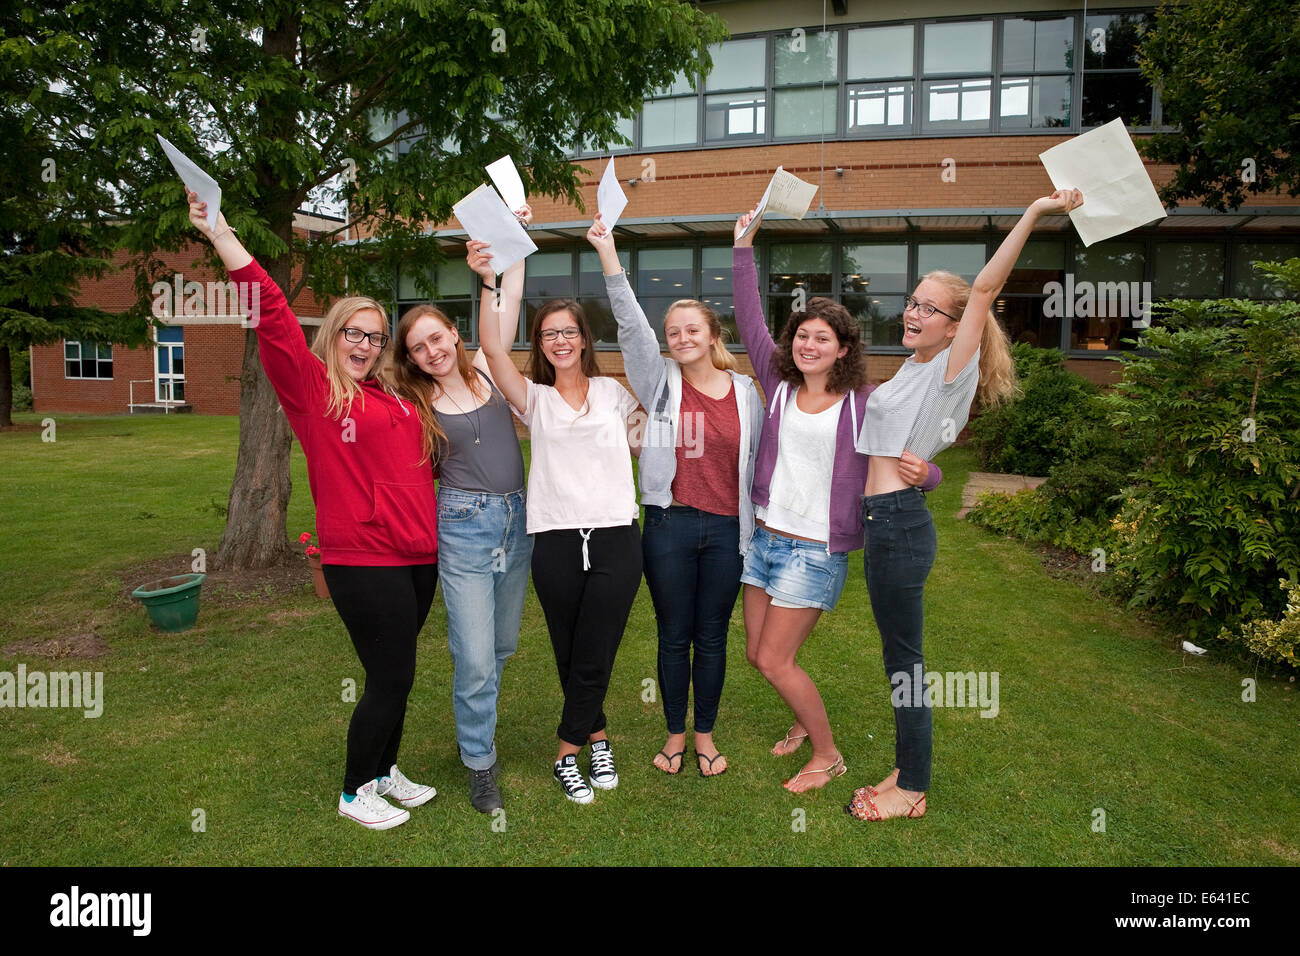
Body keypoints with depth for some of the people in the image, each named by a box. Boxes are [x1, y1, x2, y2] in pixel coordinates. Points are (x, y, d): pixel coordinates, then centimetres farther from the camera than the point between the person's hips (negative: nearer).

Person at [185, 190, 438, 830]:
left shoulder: (393, 396, 13)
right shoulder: (311, 387, -3)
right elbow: (271, 315, -13)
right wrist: (221, 234, -19)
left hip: (418, 556, 7)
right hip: (363, 561, -6)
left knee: (394, 675, 18)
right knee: (390, 677, 1)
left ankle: (385, 771, 37)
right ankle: (355, 793, 23)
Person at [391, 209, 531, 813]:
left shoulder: (486, 367, 5)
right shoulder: (416, 403, -1)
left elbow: (510, 300, 5)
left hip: (517, 519, 4)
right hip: (463, 525, -3)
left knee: (502, 645, 16)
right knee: (475, 656, -5)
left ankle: (473, 722, 42)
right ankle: (480, 764, 15)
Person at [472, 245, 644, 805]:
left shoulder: (612, 392, 12)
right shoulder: (534, 398, 7)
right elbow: (492, 347, -6)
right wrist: (489, 280, -12)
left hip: (616, 537, 0)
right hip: (555, 542, 0)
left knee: (594, 657, 2)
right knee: (570, 655, 10)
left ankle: (569, 752, 21)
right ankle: (596, 737, 30)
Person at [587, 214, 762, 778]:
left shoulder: (745, 391, 6)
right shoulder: (661, 382, 2)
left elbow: (758, 459, 11)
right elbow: (630, 324, -10)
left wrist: (758, 525, 9)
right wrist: (608, 253, -18)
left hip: (727, 530, 1)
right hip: (670, 525, -1)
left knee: (712, 637, 11)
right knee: (673, 635, 10)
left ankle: (705, 734, 30)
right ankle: (675, 733, 28)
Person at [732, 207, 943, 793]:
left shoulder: (865, 403, -8)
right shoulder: (780, 385, 3)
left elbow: (915, 463, -5)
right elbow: (750, 321, 6)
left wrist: (922, 473, -30)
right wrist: (743, 247, 6)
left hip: (817, 551, -5)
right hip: (765, 538, 5)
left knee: (775, 660, -4)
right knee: (757, 654, 12)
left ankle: (827, 754, 20)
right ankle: (807, 720, 42)